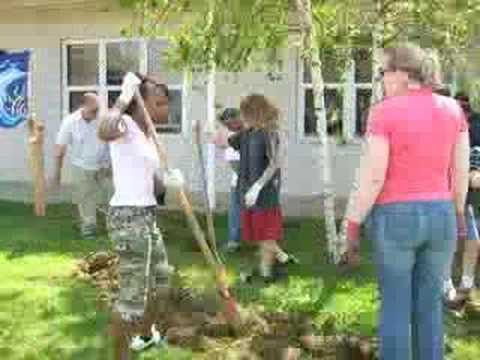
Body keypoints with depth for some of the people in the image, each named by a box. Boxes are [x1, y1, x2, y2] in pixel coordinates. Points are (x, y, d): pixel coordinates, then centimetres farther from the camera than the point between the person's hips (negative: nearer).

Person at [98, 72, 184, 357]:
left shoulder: (148, 134, 13)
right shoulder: (126, 125, -13)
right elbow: (104, 132, -39)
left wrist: (168, 181, -1)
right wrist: (123, 99, -24)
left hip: (147, 216, 10)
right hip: (129, 217, -10)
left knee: (162, 278, 26)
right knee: (134, 293, -5)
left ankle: (146, 335, 48)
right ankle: (121, 355, 9)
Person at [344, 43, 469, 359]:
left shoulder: (384, 112, -11)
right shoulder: (452, 109, 3)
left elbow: (373, 177, -13)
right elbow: (461, 172, 7)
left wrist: (353, 226, -6)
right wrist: (459, 214, 20)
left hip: (395, 216, -4)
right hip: (440, 214, 4)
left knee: (395, 306, 7)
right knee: (430, 305, 15)